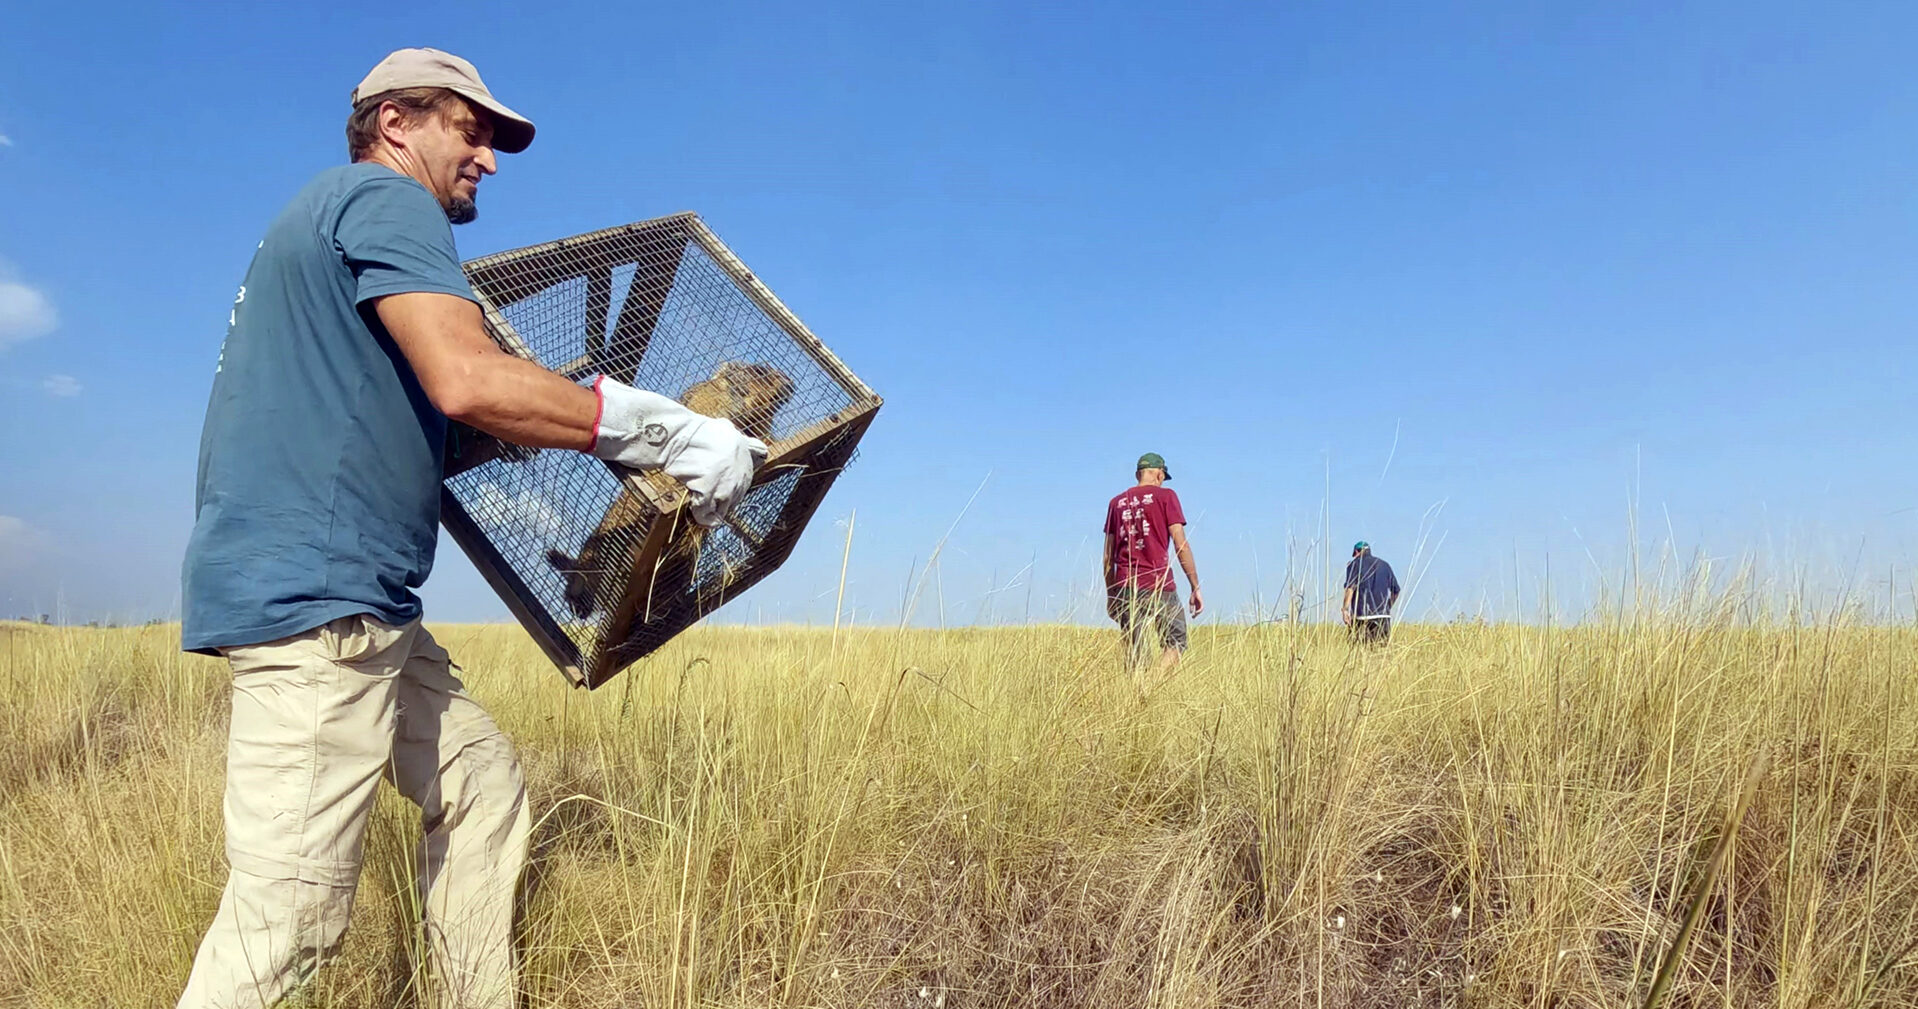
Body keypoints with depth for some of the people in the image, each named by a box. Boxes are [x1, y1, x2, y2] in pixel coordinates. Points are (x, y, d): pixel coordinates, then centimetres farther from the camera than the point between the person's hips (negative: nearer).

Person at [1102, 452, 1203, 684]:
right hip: (1158, 585, -4)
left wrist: (1110, 595, 20)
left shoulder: (1116, 502, 15)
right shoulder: (1165, 496, 3)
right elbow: (1181, 544, -4)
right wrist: (1196, 587, -1)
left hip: (1124, 587, 4)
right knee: (1174, 642, 7)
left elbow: (1108, 556, 14)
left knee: (1134, 655, 6)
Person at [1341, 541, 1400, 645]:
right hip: (1383, 616, 4)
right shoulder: (1384, 565, 18)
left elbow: (1350, 588, -10)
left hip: (1361, 616, -4)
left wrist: (1345, 609, -15)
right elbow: (1396, 591, 16)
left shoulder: (1355, 564, 4)